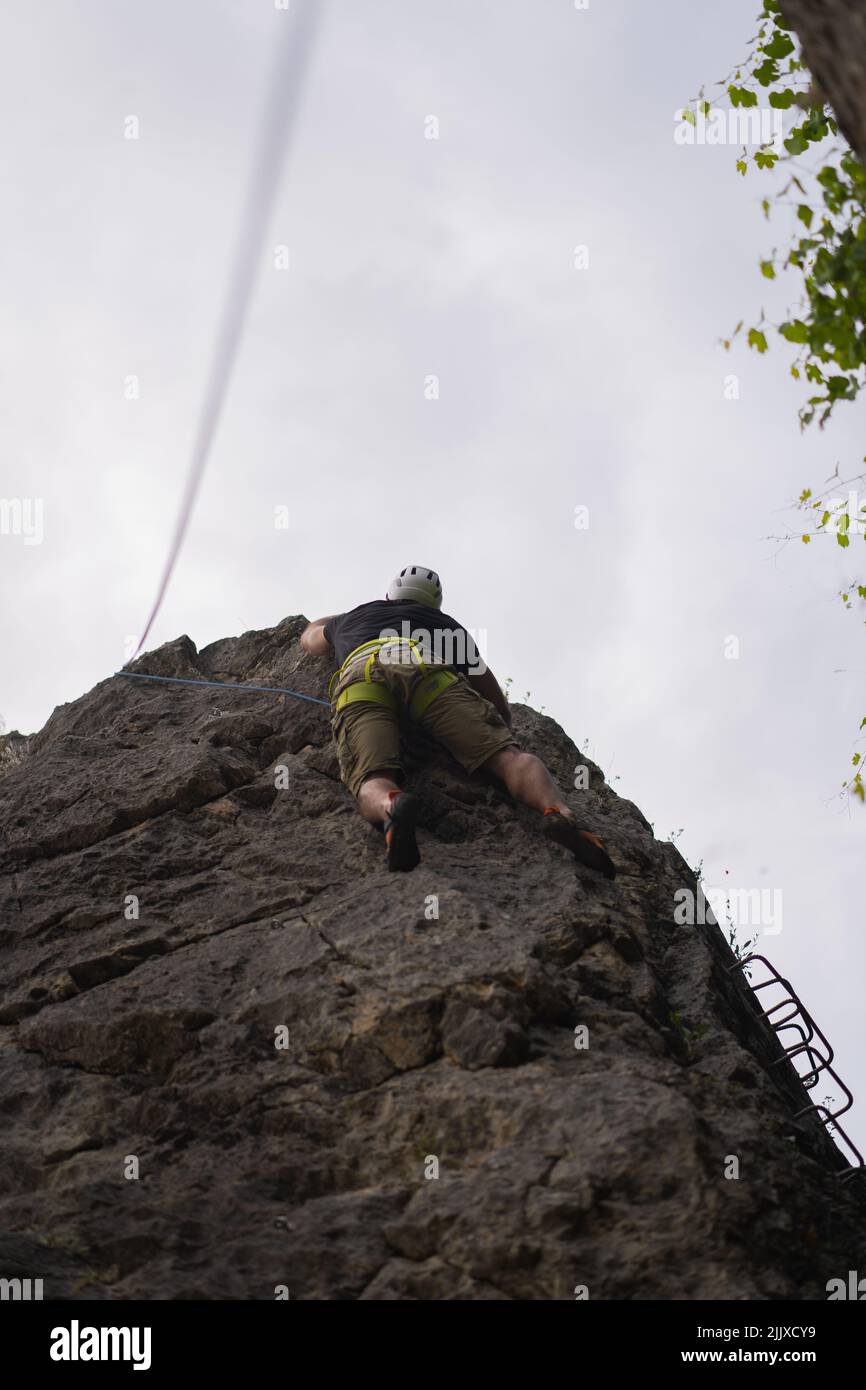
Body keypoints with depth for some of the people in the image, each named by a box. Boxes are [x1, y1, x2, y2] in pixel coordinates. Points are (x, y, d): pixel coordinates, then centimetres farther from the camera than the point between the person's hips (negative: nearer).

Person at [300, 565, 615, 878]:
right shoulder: (447, 626, 41)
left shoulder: (354, 617, 46)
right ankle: (559, 814, -42)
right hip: (428, 674, 0)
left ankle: (394, 806, -58)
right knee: (507, 755, -11)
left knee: (373, 785, -21)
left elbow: (309, 639, 70)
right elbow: (501, 708, 38)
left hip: (359, 679, 0)